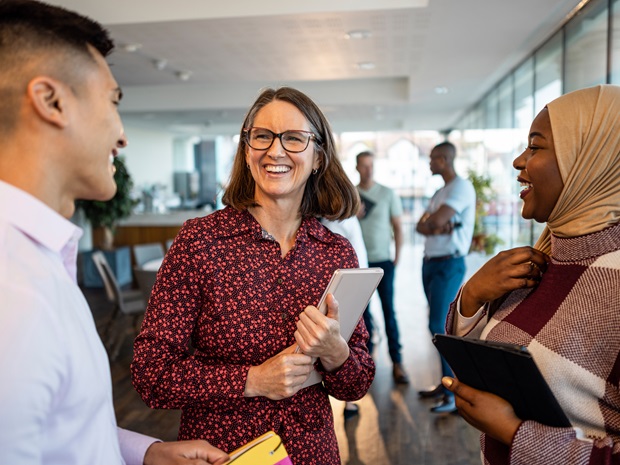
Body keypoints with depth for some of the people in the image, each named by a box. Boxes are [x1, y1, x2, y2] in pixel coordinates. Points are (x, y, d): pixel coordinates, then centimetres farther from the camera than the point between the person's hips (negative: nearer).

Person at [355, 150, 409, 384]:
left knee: (389, 310, -3)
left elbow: (397, 227, 4)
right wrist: (352, 216, -11)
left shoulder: (387, 194, 1)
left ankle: (397, 362, 4)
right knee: (363, 310, 8)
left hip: (383, 261, -1)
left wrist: (397, 257, -3)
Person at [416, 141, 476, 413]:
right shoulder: (440, 192, 17)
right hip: (429, 263, 9)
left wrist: (429, 222, -1)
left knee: (439, 326, -12)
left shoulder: (462, 187, -11)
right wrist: (438, 228, -13)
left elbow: (436, 220, -24)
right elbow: (421, 227, 7)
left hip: (449, 264, -9)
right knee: (439, 326, 11)